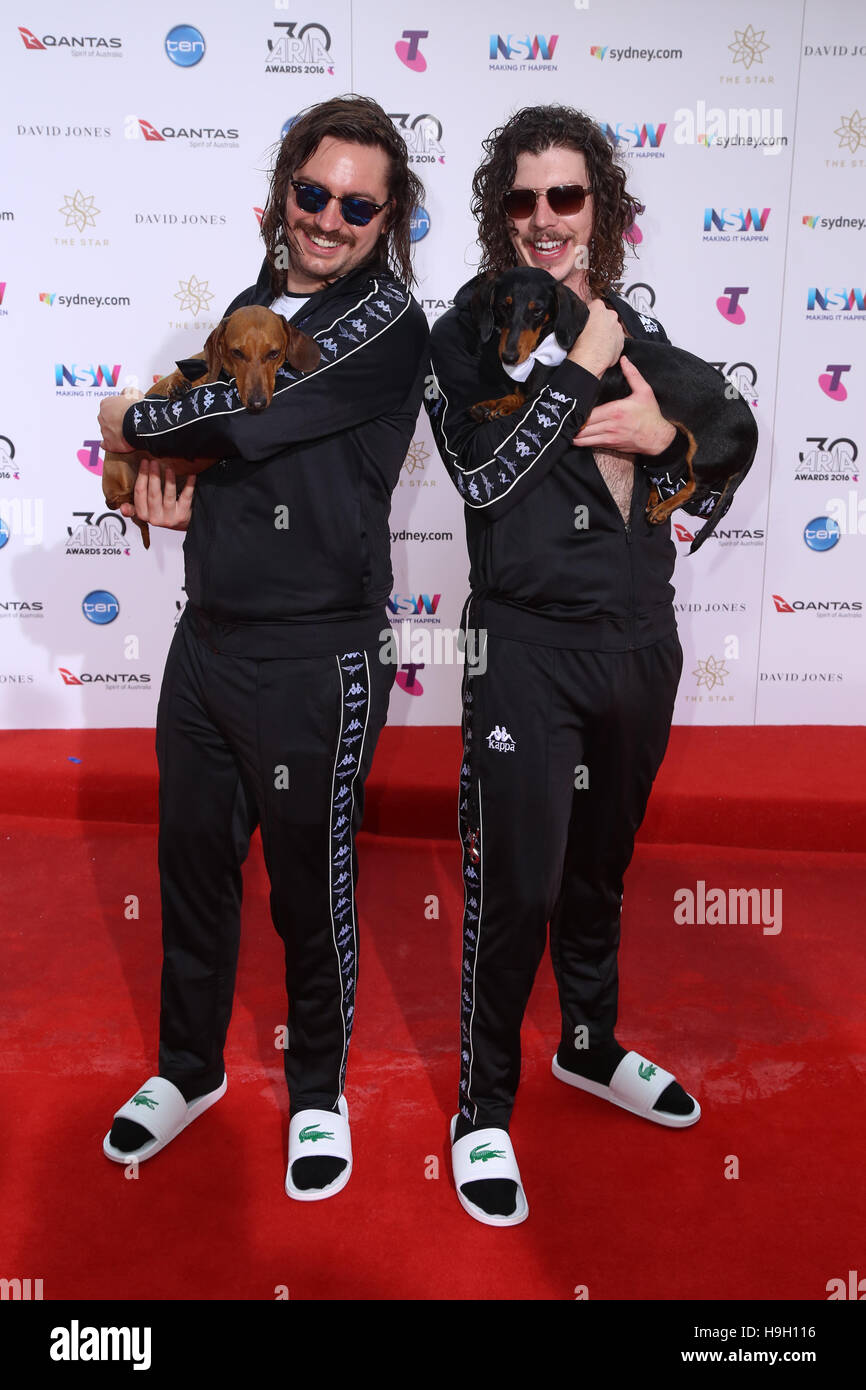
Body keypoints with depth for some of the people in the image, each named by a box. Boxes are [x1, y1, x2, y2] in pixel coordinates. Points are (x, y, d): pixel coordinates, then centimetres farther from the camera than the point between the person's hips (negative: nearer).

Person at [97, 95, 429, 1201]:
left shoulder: (387, 322, -8)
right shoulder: (253, 304, 14)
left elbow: (255, 415, -19)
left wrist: (132, 426, -2)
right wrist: (167, 477, 0)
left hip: (316, 658, -6)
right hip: (207, 640, 7)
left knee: (311, 883, 8)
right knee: (192, 860, 17)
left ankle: (318, 1092, 32)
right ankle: (189, 1069, 39)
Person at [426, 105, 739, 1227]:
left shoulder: (635, 326, 10)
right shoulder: (468, 332, -4)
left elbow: (706, 473, 15)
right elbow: (481, 475, -19)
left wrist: (661, 437, -6)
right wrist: (580, 370, -15)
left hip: (640, 640, 5)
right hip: (527, 644, -5)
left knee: (599, 867, 19)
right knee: (515, 885, -1)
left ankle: (591, 1047, 41)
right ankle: (485, 1112, 19)